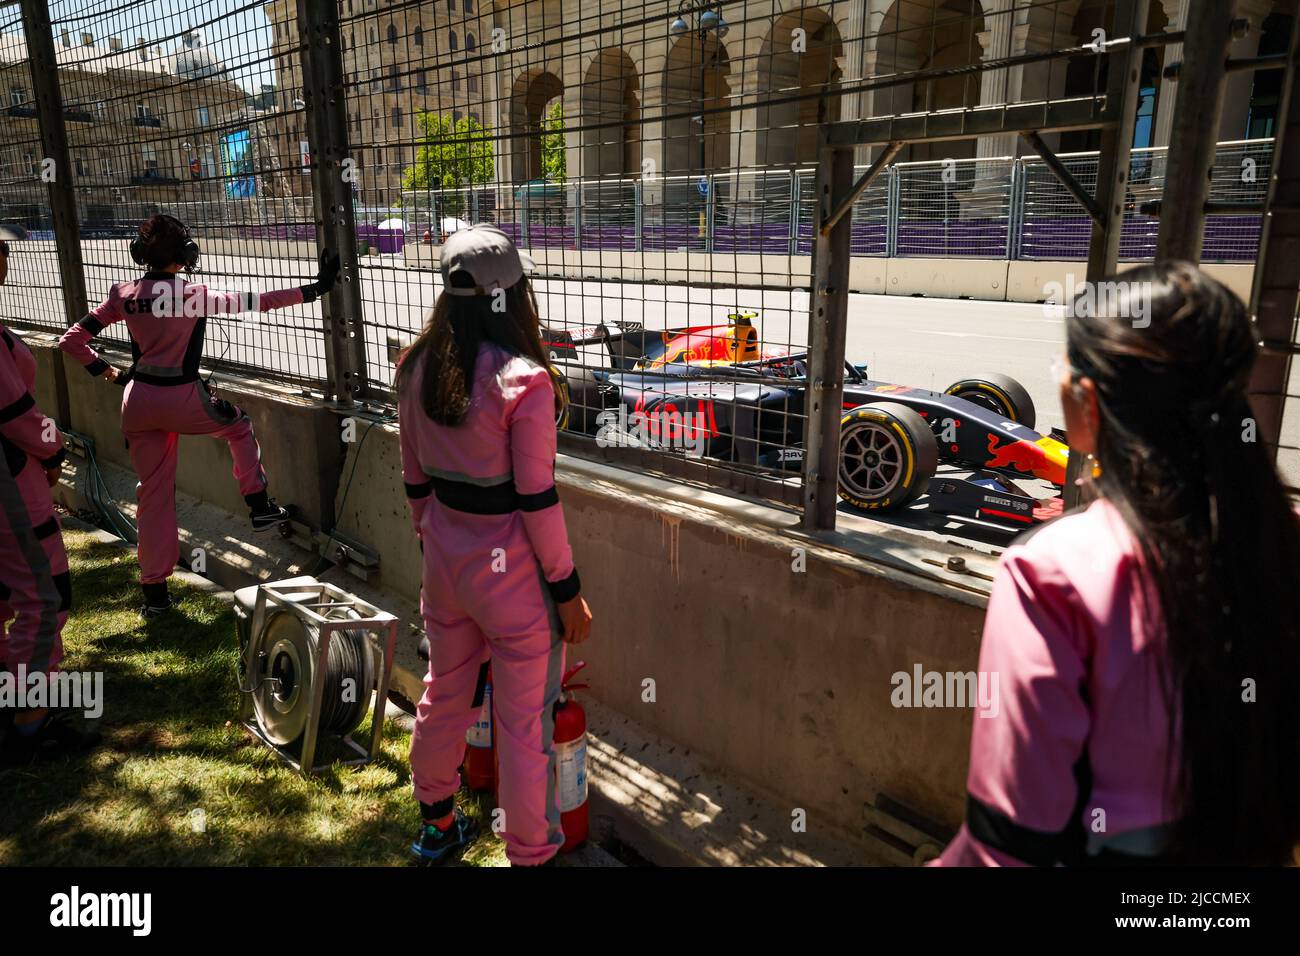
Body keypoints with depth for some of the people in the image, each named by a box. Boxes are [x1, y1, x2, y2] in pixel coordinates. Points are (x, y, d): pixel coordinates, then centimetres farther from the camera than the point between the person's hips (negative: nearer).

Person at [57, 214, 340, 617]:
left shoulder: (123, 294, 2)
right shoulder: (193, 295, -12)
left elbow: (71, 339, 5)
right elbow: (257, 301, -12)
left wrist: (108, 372, 14)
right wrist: (313, 289, -7)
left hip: (138, 401, 4)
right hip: (183, 399, -4)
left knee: (153, 491, 11)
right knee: (239, 425, 27)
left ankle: (154, 590, 16)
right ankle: (260, 507, 25)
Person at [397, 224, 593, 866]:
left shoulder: (417, 368, -1)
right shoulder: (522, 380, -20)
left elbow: (414, 479, 7)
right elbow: (536, 498, -18)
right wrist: (566, 587, -8)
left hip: (443, 554, 7)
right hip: (509, 565, -7)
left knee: (445, 692, 24)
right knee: (524, 722, 8)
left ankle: (437, 826, 45)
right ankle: (530, 853, 25)